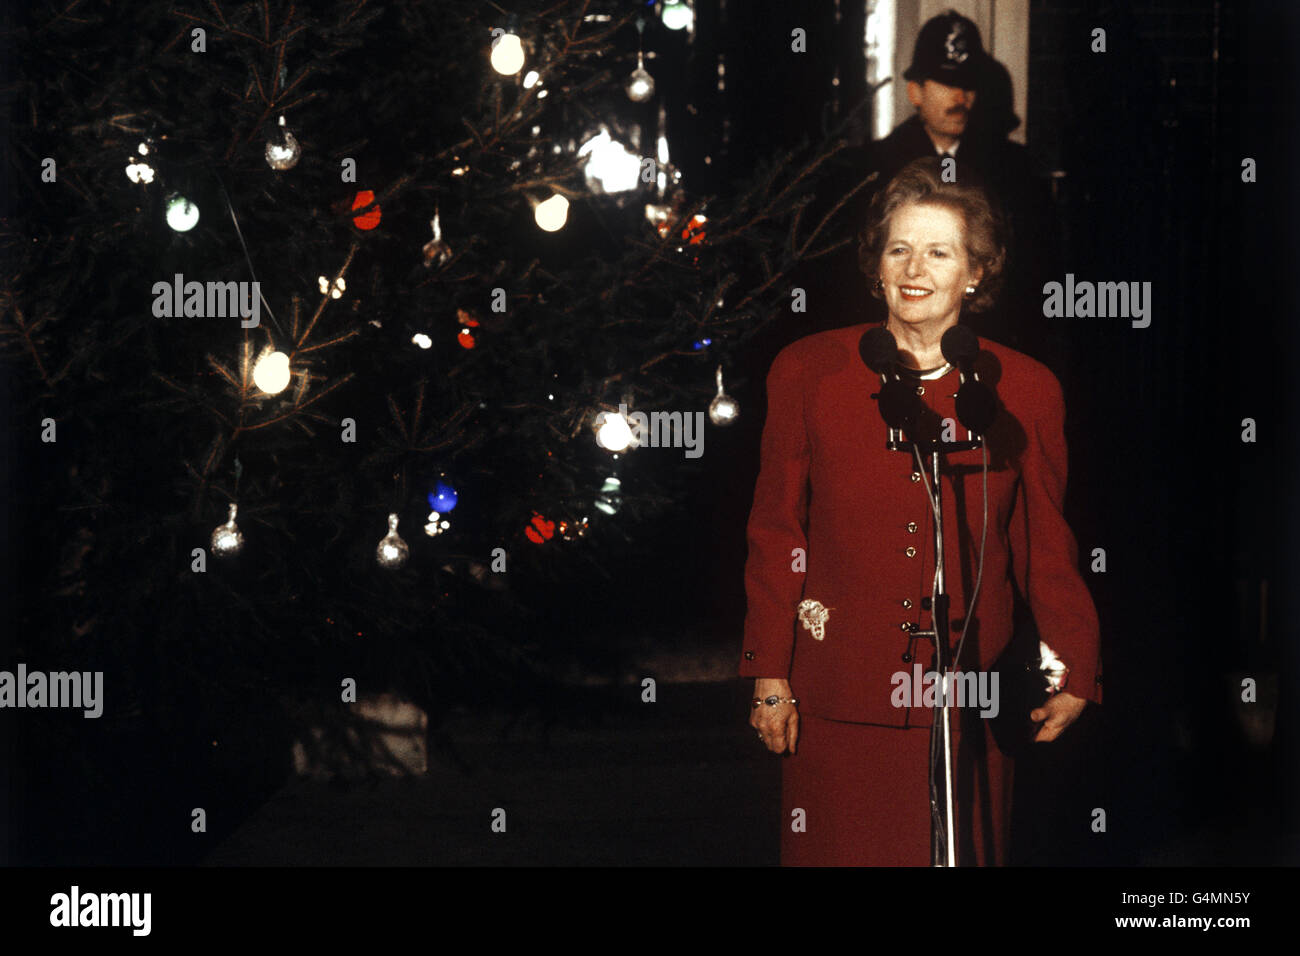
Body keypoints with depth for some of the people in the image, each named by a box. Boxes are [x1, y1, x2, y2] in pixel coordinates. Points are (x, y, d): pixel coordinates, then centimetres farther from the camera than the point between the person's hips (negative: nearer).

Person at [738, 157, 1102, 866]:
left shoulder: (1025, 392, 2)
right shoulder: (807, 372, 1)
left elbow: (1044, 544, 9)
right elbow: (775, 534, 5)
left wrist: (1075, 672, 5)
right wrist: (770, 676, 3)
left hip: (966, 699, 1)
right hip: (838, 696, 0)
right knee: (840, 851, 3)